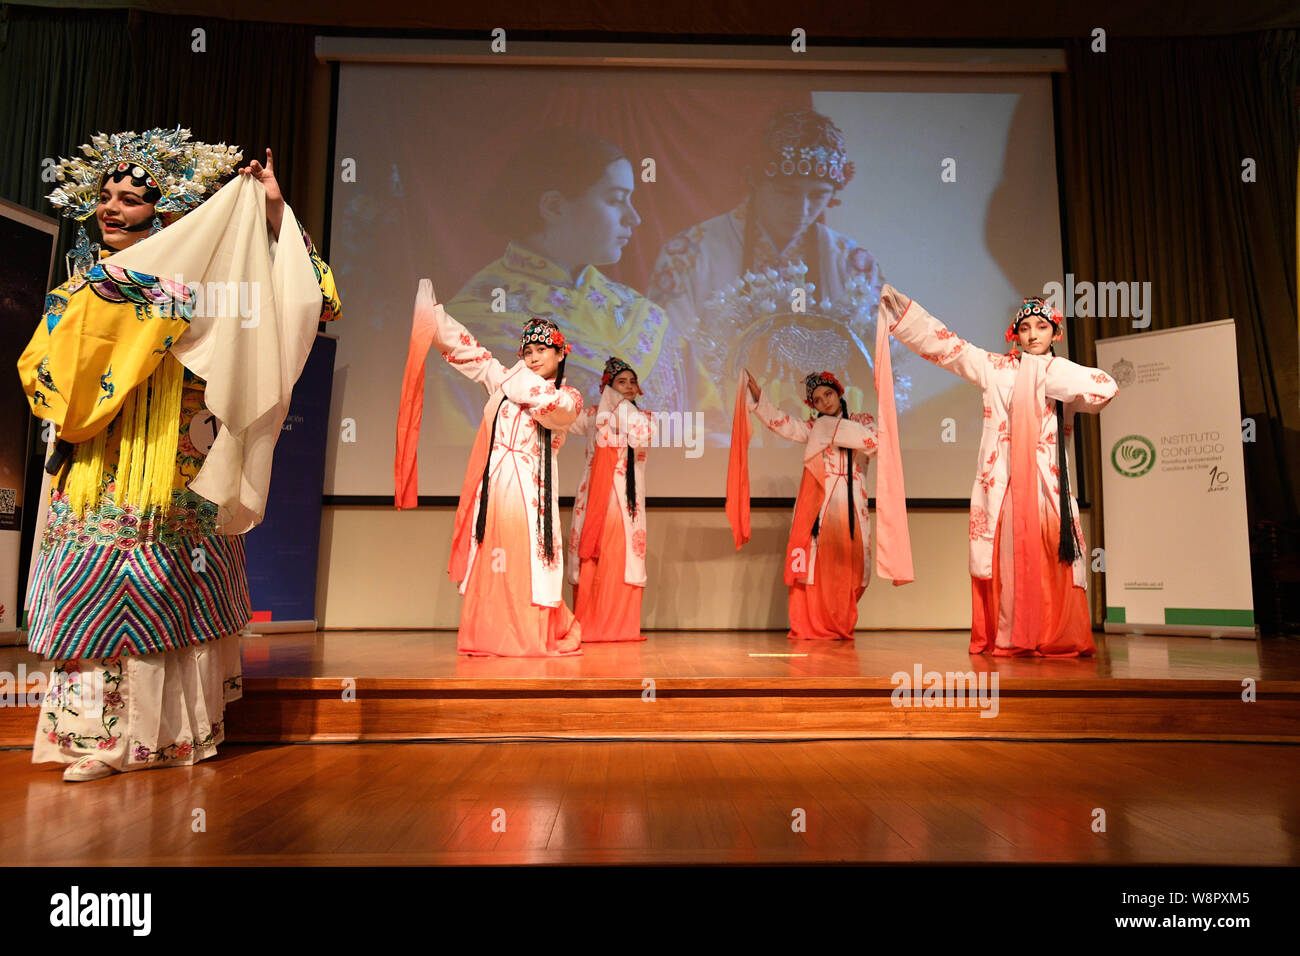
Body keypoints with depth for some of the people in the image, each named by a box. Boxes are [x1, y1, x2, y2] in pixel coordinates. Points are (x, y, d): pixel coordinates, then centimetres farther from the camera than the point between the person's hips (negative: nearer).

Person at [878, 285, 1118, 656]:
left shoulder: (1065, 377, 16)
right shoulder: (996, 368, 13)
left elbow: (1107, 388, -3)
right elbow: (945, 344, 8)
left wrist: (1045, 371, -2)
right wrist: (894, 303, 4)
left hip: (1048, 485, 1)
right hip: (1001, 483, -1)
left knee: (1053, 562, -8)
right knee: (1004, 561, -5)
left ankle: (1058, 640, -1)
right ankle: (1004, 640, 0)